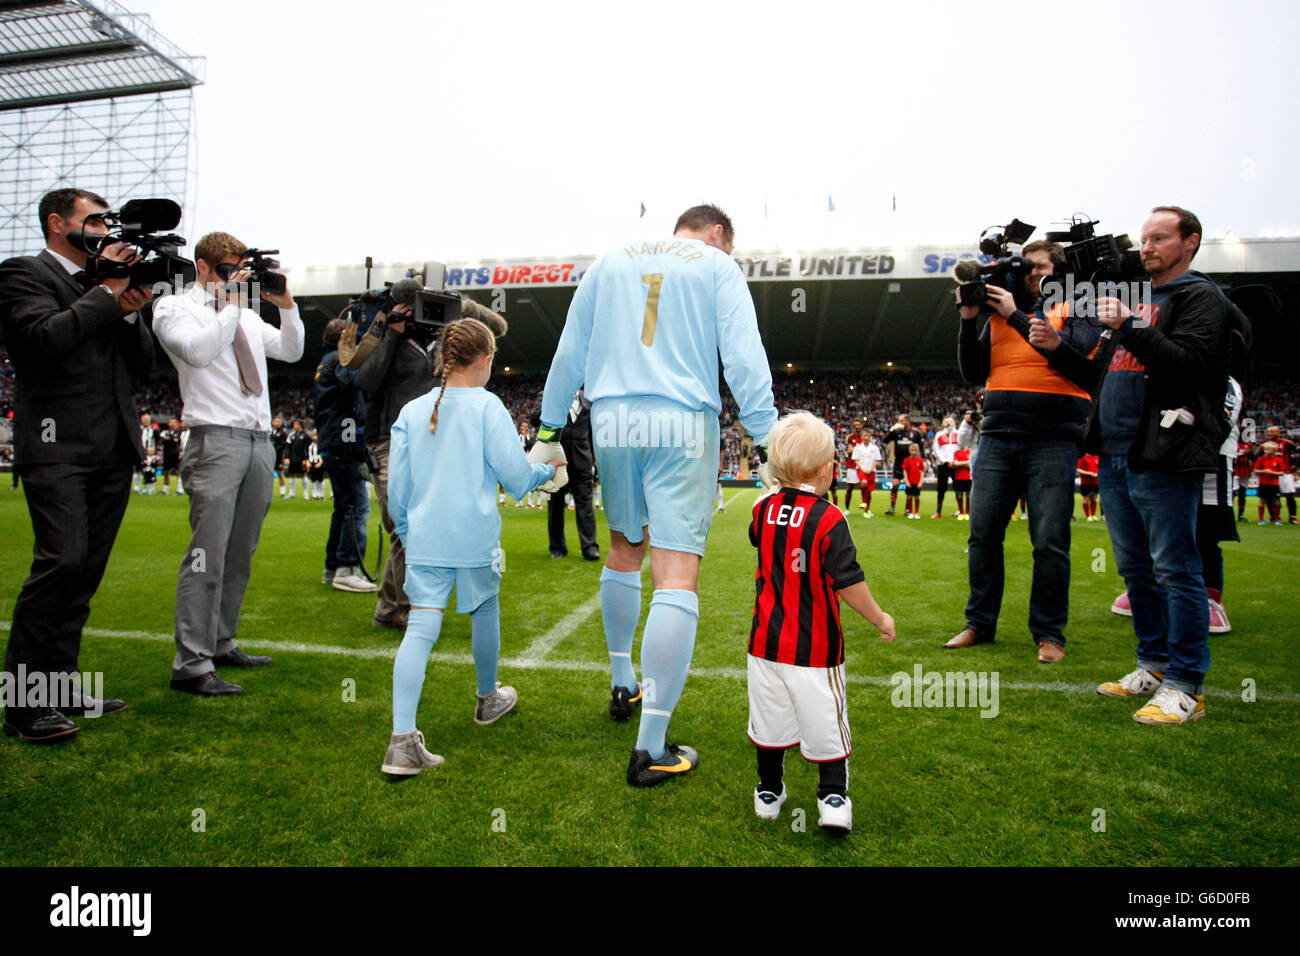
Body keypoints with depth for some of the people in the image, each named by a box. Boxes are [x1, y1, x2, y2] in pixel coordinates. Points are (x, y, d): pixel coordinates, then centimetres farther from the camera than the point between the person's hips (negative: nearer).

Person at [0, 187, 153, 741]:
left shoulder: (106, 286, 21)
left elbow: (144, 366, 17)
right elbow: (47, 337, -17)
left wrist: (131, 310, 2)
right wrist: (108, 292, -8)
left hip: (113, 450, 7)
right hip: (57, 445, -7)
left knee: (86, 570, 7)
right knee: (63, 560, -15)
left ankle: (61, 686, 15)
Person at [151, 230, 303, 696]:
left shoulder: (247, 316, 22)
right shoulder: (173, 308, 4)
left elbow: (291, 351, 22)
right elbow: (198, 351, -14)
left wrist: (287, 306, 10)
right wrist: (231, 306, -6)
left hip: (259, 442, 7)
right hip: (216, 440, -7)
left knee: (241, 554, 10)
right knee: (208, 554, -10)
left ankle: (221, 645, 21)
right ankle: (191, 665, -6)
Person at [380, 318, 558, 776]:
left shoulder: (412, 411, 6)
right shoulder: (486, 406, -7)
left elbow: (397, 486, 9)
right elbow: (515, 473, -6)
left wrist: (406, 531, 23)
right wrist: (547, 471, 14)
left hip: (424, 540, 3)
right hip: (475, 537, -3)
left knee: (420, 630, -1)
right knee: (484, 613, 18)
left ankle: (402, 740, -8)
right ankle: (489, 698, 40)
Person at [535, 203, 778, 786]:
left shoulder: (609, 262, 20)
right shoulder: (716, 265, 9)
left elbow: (569, 354, 18)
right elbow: (743, 356, -4)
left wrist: (548, 433, 22)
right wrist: (767, 438, -7)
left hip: (612, 423, 5)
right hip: (682, 424, -4)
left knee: (624, 551, 22)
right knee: (676, 577, -7)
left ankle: (622, 685, 36)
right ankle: (651, 748, -7)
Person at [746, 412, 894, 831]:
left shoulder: (763, 510, -2)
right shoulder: (829, 520, -17)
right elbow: (849, 583, -17)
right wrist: (880, 618, -2)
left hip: (767, 640, 5)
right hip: (815, 647, -4)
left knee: (771, 717, 16)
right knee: (825, 721, 11)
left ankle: (769, 792, 29)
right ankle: (833, 797, 12)